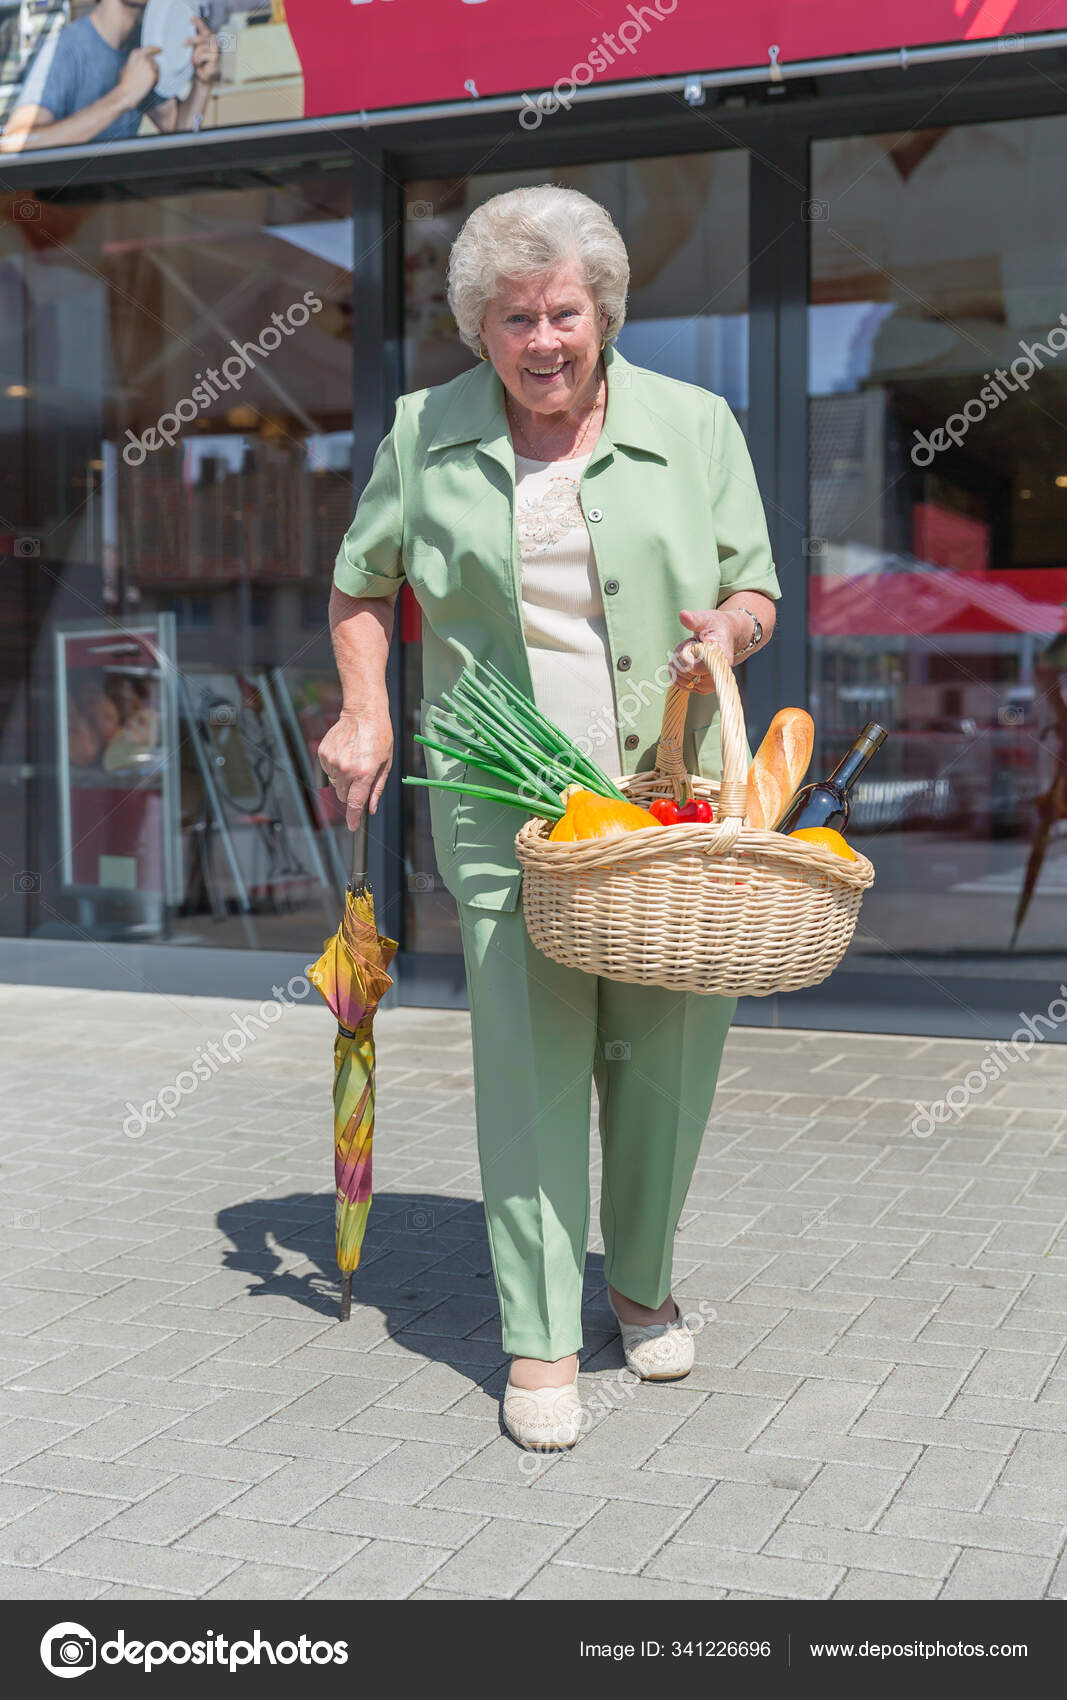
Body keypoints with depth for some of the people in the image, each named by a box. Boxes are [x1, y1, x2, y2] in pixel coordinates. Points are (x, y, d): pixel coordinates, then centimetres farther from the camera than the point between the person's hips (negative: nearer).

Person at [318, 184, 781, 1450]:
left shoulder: (694, 425, 5)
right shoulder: (426, 434, 6)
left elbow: (755, 588, 10)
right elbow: (362, 583, 18)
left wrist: (725, 629, -13)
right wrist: (367, 714, 4)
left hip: (674, 788, 1)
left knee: (667, 1048, 6)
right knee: (528, 1050, -7)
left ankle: (641, 1280, 30)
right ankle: (540, 1339, 5)